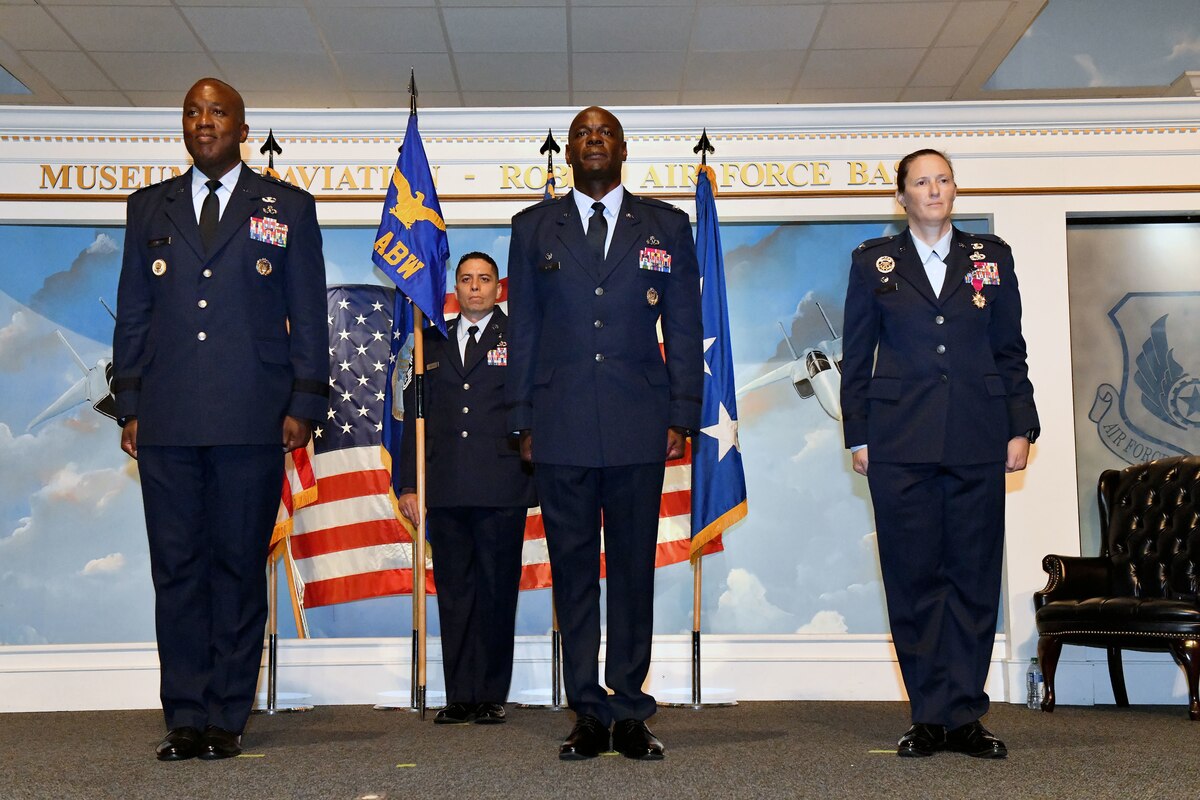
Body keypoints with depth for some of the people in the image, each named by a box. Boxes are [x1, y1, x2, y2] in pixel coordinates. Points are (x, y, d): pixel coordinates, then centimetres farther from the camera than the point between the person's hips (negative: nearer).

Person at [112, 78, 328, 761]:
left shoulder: (287, 209, 10)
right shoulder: (149, 208, 17)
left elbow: (308, 316, 6)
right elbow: (133, 314, 15)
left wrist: (304, 405, -2)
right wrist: (129, 407, 7)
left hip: (252, 420, -2)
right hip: (167, 422, 2)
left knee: (239, 566, 1)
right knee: (176, 567, 3)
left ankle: (228, 718, 9)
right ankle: (186, 718, 10)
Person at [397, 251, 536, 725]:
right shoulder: (433, 343, 17)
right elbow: (415, 415, 15)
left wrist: (535, 476, -6)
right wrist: (408, 484, 8)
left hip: (501, 490, -3)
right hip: (446, 491, 3)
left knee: (497, 593, 1)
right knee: (453, 593, 6)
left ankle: (491, 696, 9)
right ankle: (459, 696, 13)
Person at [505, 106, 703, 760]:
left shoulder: (666, 226, 11)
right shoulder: (533, 228, 12)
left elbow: (684, 327, 8)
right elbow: (522, 331, 11)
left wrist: (681, 417, 1)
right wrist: (522, 421, 5)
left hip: (638, 429, 0)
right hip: (561, 430, 1)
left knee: (634, 570, 3)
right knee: (572, 571, 3)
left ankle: (630, 712, 11)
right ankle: (588, 713, 11)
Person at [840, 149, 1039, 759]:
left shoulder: (992, 256, 12)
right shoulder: (873, 262, 8)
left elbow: (1011, 352, 12)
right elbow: (856, 359, 8)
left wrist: (1021, 428, 4)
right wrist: (857, 436, 2)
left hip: (977, 443, 1)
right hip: (900, 444, -1)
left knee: (975, 576, 2)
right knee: (913, 578, 1)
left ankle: (964, 715, 11)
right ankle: (928, 717, 10)